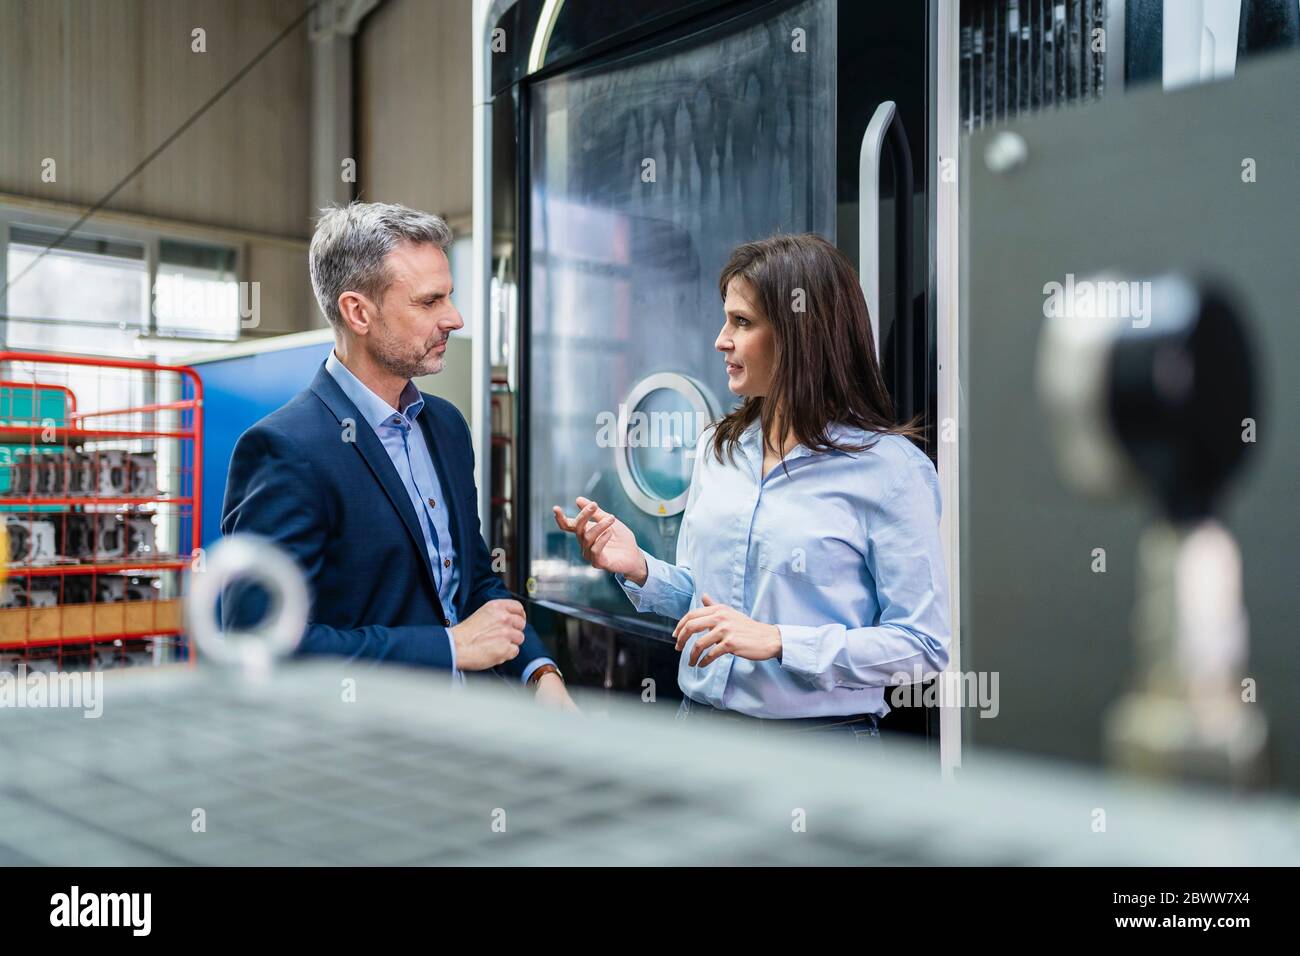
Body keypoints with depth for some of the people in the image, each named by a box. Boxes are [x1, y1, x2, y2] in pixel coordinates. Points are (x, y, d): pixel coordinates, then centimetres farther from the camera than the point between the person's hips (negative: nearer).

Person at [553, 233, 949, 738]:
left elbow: (922, 645, -15)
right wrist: (640, 568, -8)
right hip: (702, 716, 5)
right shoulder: (717, 446, 3)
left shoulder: (890, 468, -13)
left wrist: (779, 641, -22)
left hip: (823, 730, -5)